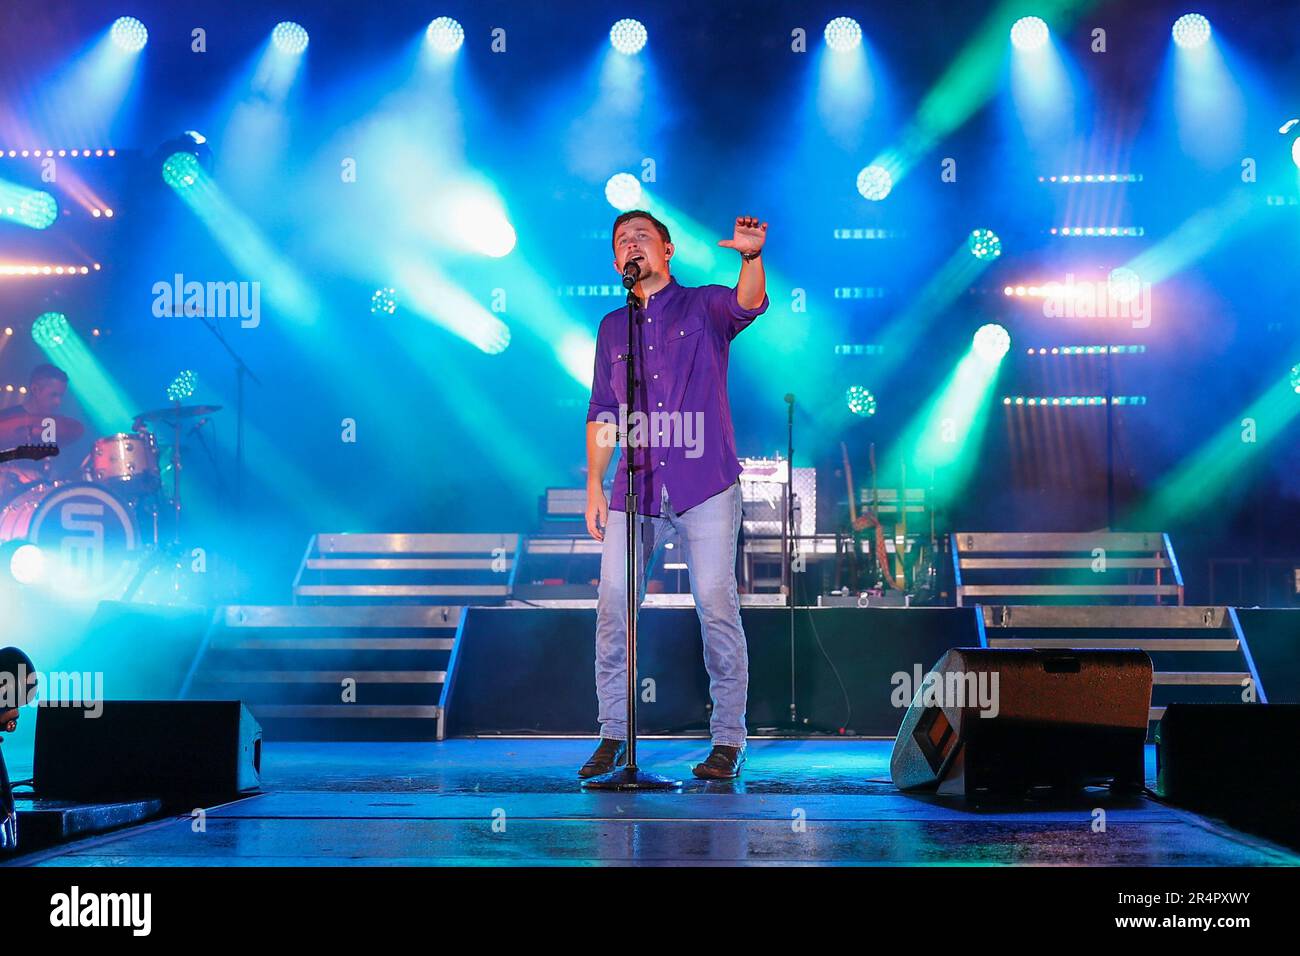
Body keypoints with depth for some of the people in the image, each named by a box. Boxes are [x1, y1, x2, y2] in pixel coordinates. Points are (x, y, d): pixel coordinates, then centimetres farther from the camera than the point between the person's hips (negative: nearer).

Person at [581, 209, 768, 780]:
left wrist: (751, 255, -39)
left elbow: (749, 303, -18)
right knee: (612, 605, -2)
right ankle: (613, 737, 8)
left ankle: (727, 740, 3)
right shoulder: (612, 328, 17)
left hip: (704, 487, -3)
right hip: (634, 492, 4)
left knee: (716, 606, -6)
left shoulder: (704, 306, 5)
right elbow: (602, 412, 17)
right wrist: (594, 486, 8)